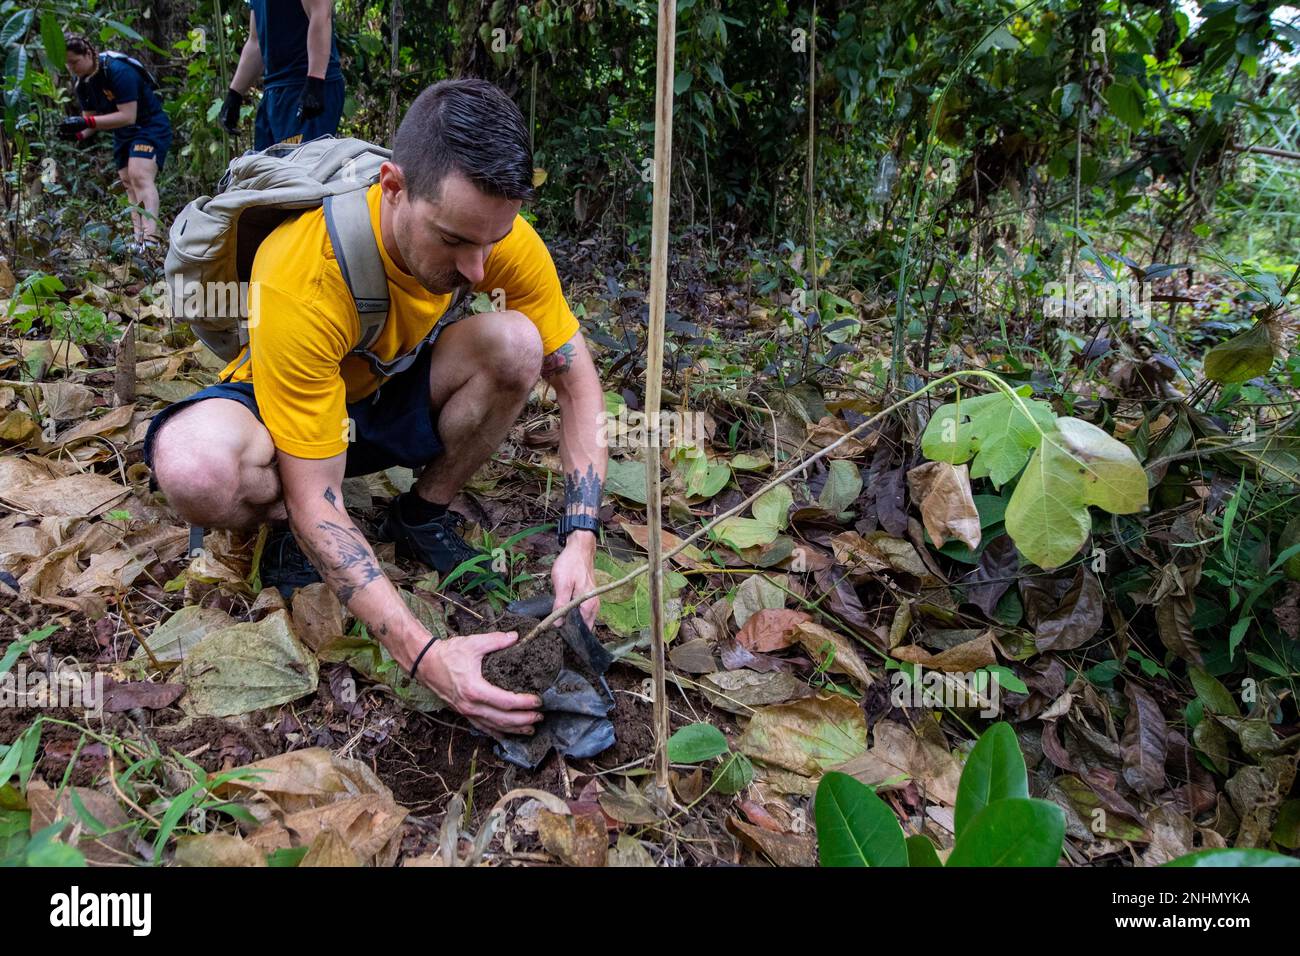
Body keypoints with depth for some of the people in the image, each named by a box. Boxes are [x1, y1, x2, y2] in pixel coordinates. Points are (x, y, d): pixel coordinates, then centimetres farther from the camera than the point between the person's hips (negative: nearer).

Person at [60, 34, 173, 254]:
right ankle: (138, 240, 0)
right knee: (128, 183, 3)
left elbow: (127, 116, -28)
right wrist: (78, 134, -17)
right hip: (123, 135, 9)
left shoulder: (118, 70, -24)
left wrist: (85, 121, -30)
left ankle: (150, 240, -36)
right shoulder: (82, 84, 1)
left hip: (151, 126, -9)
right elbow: (93, 119, 5)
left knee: (140, 176, -25)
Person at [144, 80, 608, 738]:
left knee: (515, 343, -26)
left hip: (398, 396, 4)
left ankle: (423, 517, -3)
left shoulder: (498, 233, -24)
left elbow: (578, 383, -16)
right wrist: (422, 654, -42)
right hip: (284, 408, -3)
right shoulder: (300, 282, -37)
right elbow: (314, 500, -34)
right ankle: (292, 533, -1)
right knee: (195, 467, -38)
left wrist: (579, 545, -28)